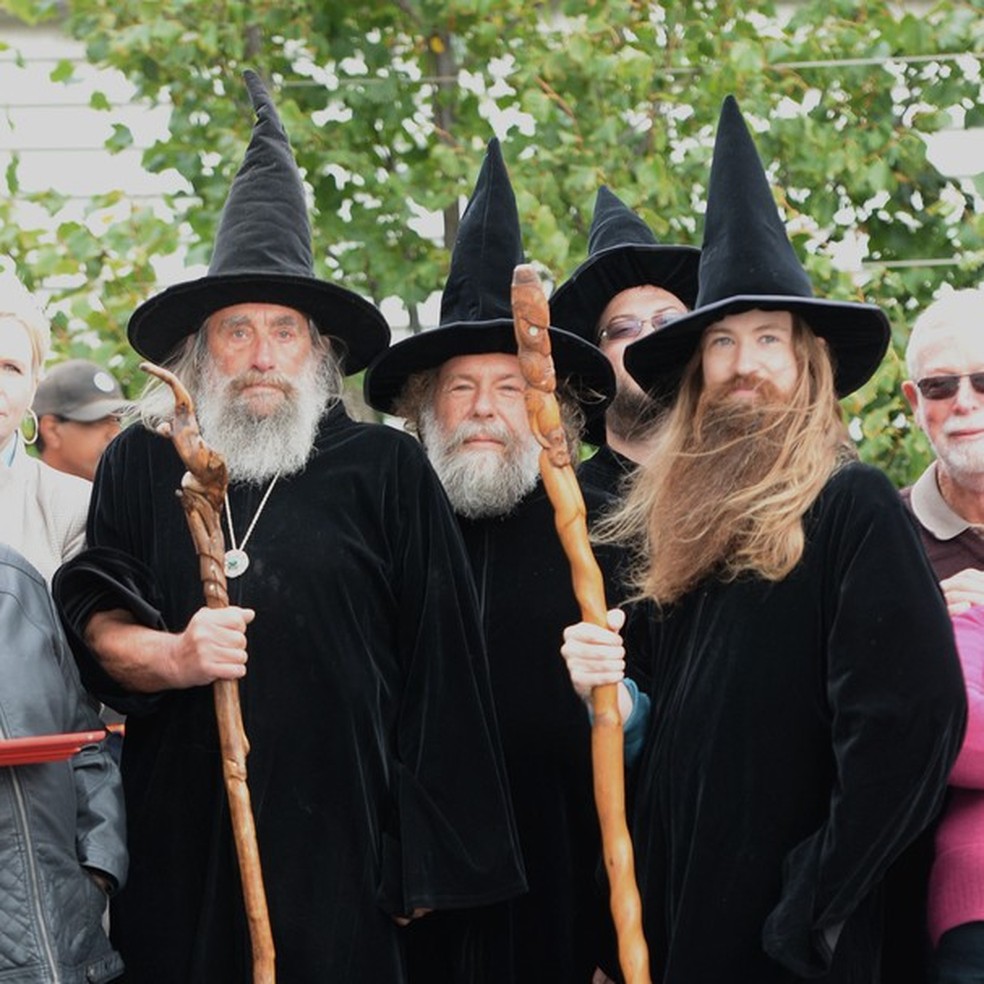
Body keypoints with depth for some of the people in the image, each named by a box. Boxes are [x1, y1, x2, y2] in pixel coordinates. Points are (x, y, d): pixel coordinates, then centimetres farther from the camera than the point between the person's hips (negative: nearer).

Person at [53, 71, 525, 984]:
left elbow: (440, 668, 2)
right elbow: (91, 618, 7)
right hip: (177, 858, 2)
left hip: (340, 852, -1)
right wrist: (169, 657, -16)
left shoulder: (388, 472, 3)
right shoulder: (142, 464, 10)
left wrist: (428, 852, 1)